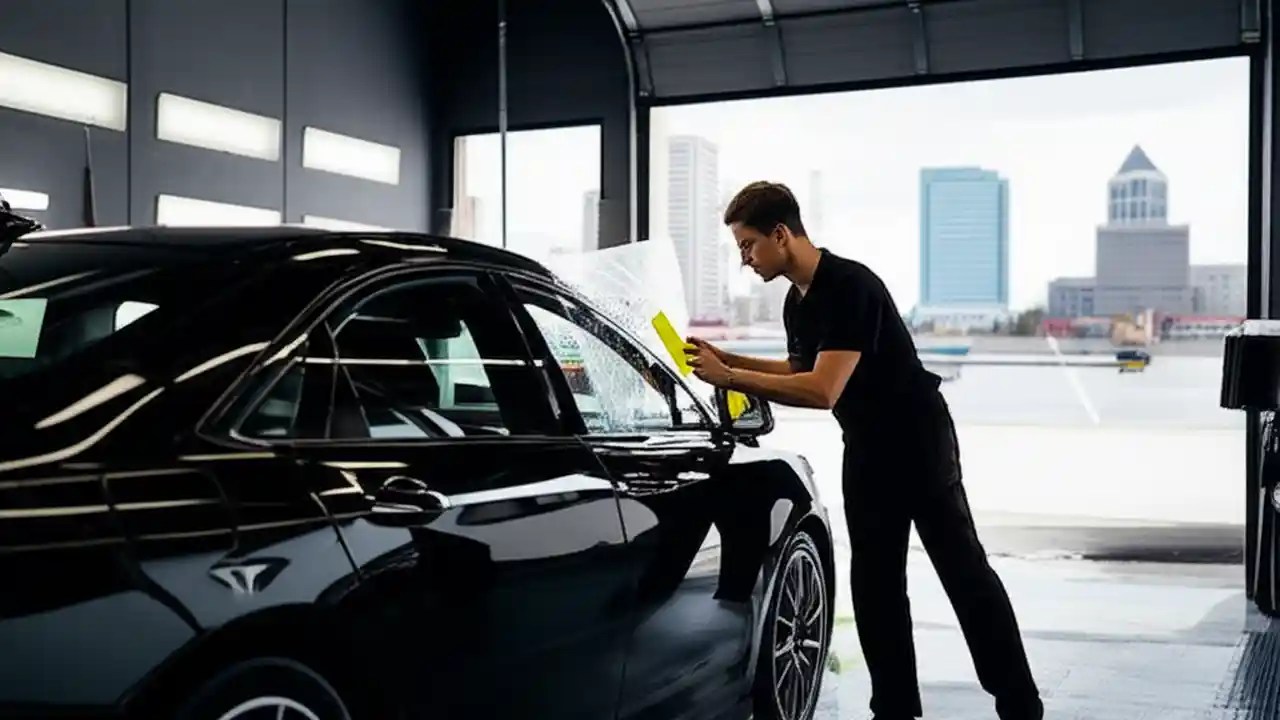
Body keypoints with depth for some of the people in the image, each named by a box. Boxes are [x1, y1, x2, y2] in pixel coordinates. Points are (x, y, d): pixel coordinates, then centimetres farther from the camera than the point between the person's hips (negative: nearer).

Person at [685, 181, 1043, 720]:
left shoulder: (851, 286, -24)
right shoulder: (796, 302, 4)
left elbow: (822, 391, -31)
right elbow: (798, 373, 21)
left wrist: (730, 378, -27)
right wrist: (726, 360, 10)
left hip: (919, 440, -8)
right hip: (865, 447, 9)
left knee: (963, 569, -2)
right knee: (874, 581, 7)